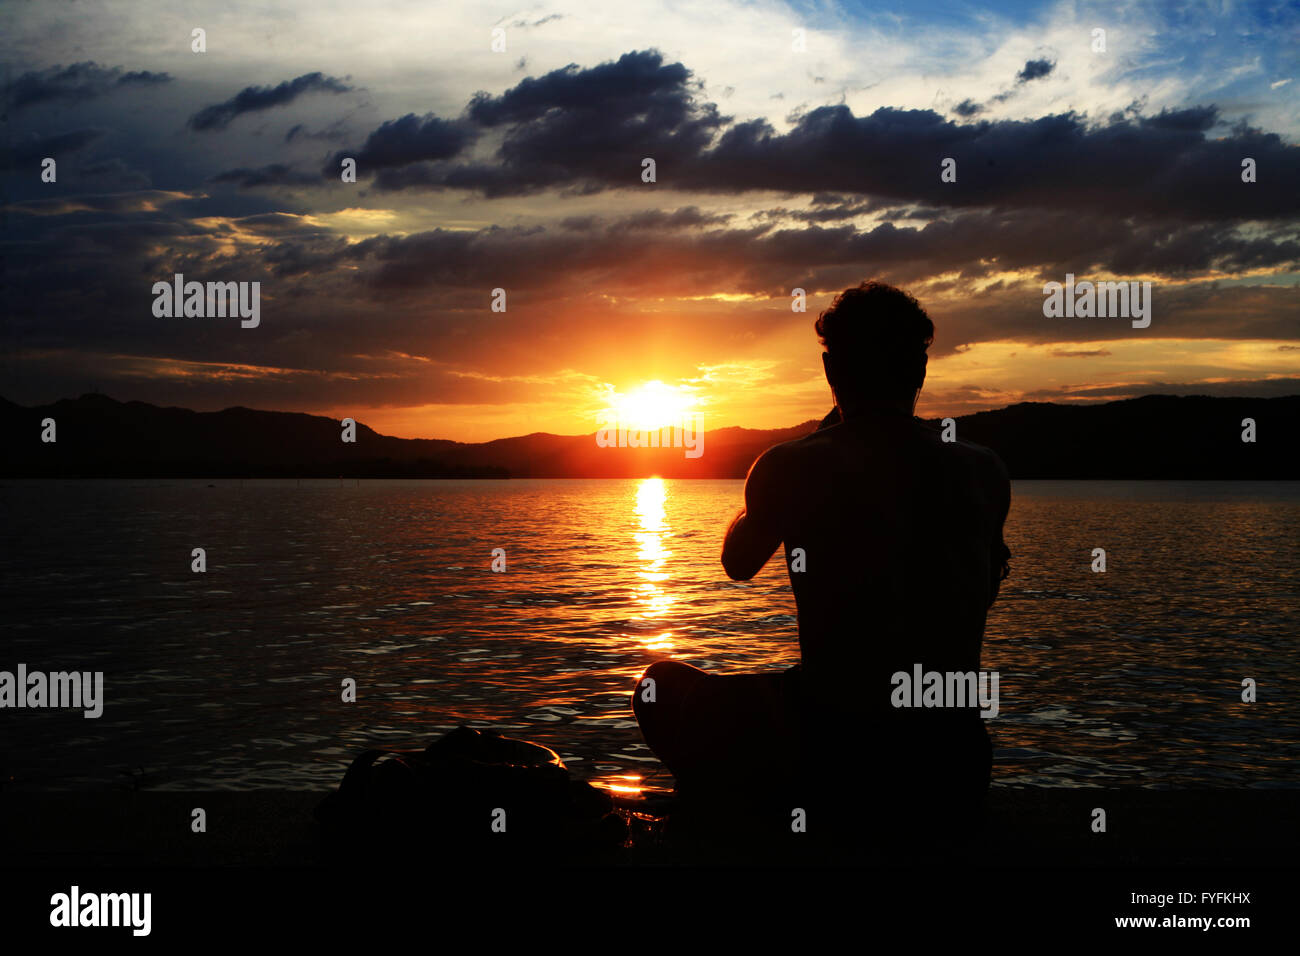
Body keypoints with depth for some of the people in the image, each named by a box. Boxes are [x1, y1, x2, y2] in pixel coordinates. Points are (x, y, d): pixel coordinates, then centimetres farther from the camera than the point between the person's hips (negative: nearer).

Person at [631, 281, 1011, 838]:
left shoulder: (793, 467, -11)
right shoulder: (983, 471, -1)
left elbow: (738, 563, 12)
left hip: (833, 745, -4)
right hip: (952, 762, 4)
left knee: (662, 686, 19)